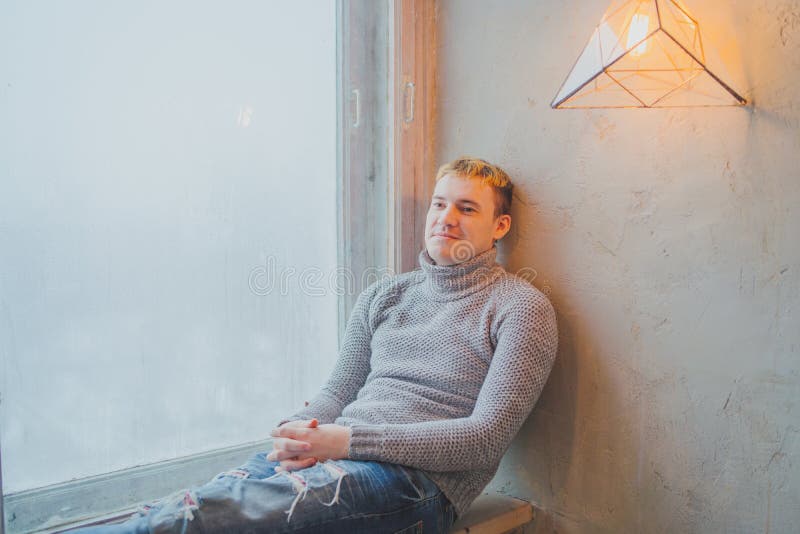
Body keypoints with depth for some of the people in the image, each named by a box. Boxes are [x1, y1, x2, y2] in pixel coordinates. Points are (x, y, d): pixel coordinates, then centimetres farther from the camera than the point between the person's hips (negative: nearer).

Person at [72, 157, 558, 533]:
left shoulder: (521, 307, 1)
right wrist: (302, 432, -8)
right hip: (335, 455, 5)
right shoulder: (383, 296, 20)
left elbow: (488, 436, -9)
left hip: (417, 479, -5)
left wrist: (347, 440, -16)